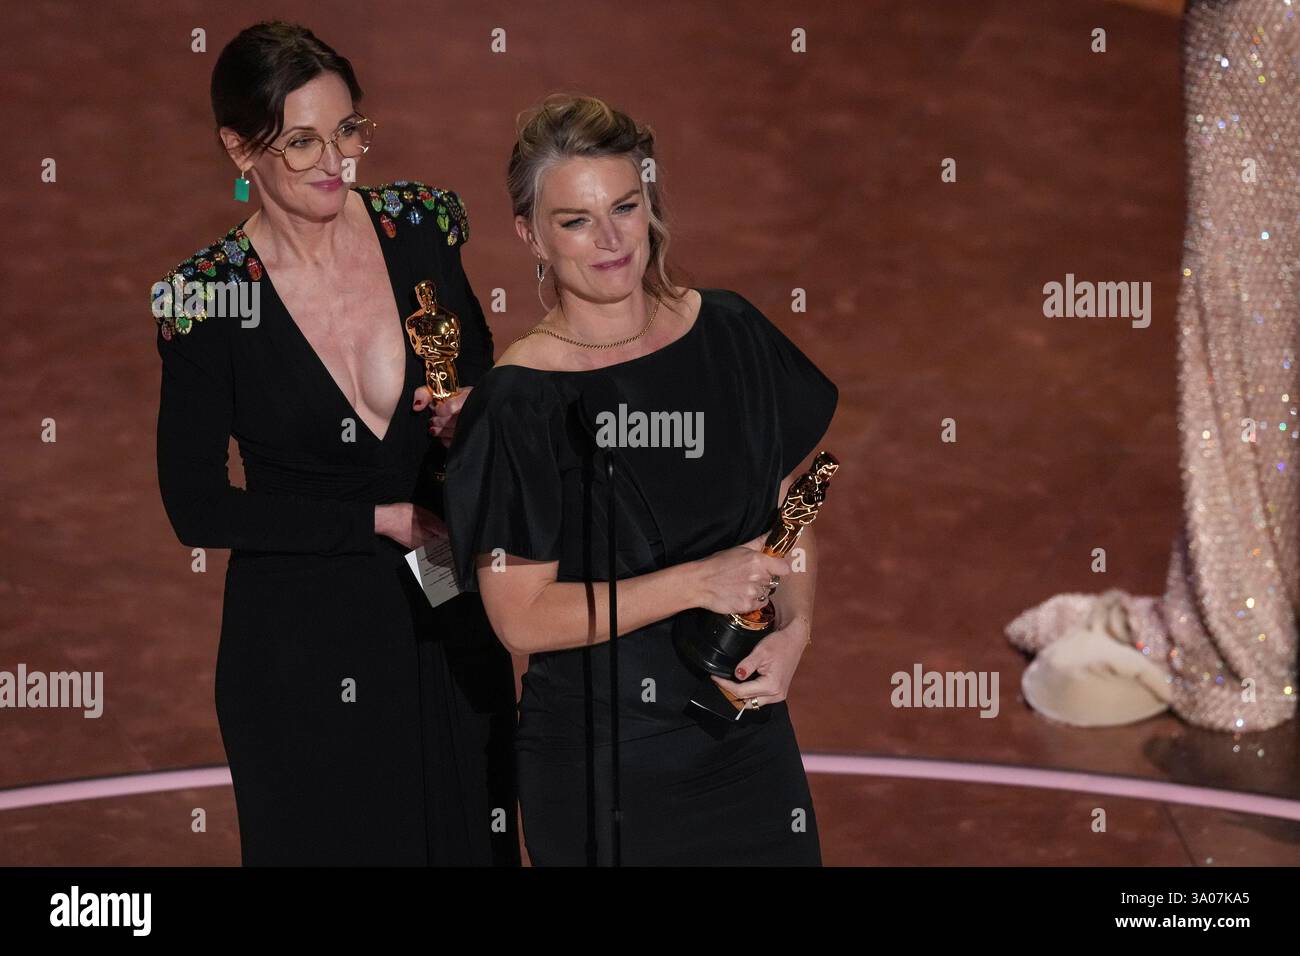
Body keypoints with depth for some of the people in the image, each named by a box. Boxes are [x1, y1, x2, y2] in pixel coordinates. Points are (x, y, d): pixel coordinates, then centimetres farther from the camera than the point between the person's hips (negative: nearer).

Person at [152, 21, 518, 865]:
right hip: (304, 646, -3)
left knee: (472, 841, 13)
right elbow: (196, 508, -10)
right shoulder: (209, 297, -13)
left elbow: (481, 377, 12)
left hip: (450, 625, 3)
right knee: (332, 844, 11)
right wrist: (380, 519, -13)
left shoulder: (420, 229, -4)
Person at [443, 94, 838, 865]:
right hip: (597, 764, -4)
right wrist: (697, 582, -20)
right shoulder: (520, 402, -15)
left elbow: (789, 504, 9)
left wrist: (795, 629, -8)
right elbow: (522, 618, -15)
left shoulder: (728, 333, -1)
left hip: (749, 733, 4)